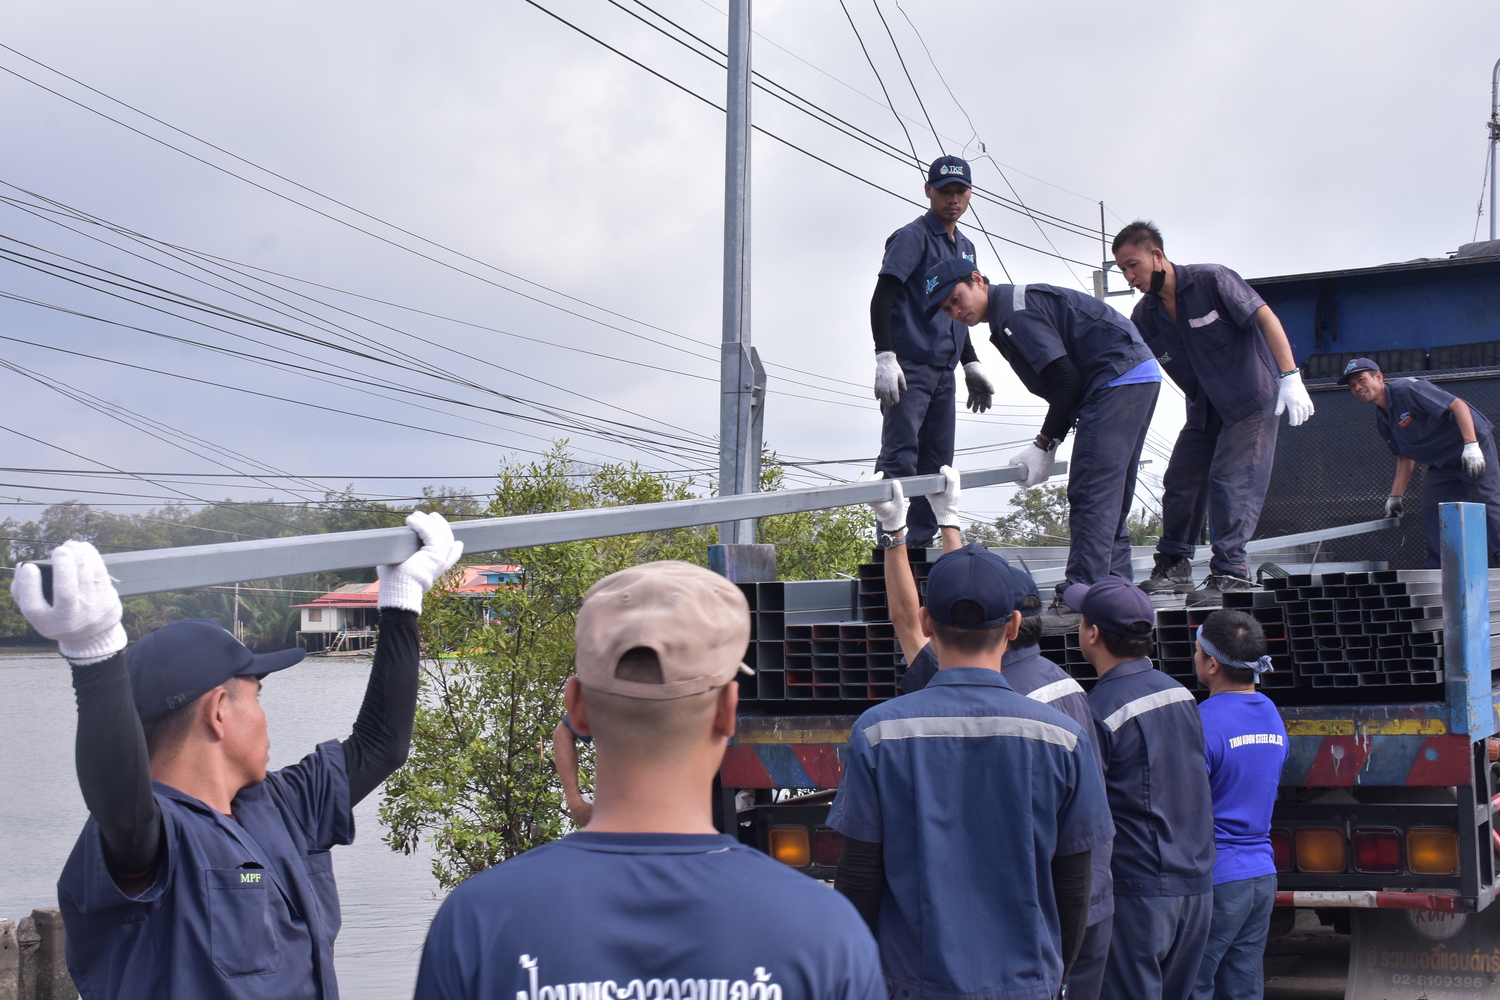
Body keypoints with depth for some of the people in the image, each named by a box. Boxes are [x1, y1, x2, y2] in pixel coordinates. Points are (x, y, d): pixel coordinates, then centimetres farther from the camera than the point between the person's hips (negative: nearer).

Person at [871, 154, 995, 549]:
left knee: (937, 465, 8)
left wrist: (971, 363, 25)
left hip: (944, 373, 9)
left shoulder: (965, 248, 20)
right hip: (909, 368, -8)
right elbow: (882, 298, -14)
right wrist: (884, 355, -24)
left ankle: (920, 545, 14)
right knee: (899, 459, -14)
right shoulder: (913, 236, -5)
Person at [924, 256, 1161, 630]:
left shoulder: (1014, 308, -13)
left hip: (1119, 378, -11)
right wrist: (1048, 445, 7)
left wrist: (1044, 445, -12)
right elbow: (1063, 384, 16)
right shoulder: (1005, 317, 19)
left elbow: (1067, 379, -17)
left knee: (1091, 493, -15)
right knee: (1110, 494, 12)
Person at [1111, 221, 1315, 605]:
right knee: (1180, 480, 3)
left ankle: (1230, 572, -13)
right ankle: (1174, 566, 15)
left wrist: (1291, 378, -25)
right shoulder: (1145, 315, -1)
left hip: (1251, 397, -6)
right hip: (1204, 408, 7)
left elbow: (1266, 319, -18)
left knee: (1231, 480, -14)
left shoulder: (1211, 280, -17)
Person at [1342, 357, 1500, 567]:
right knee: (1432, 514, 1)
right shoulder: (1382, 421, 9)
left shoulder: (1406, 389, -17)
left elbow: (1458, 405, -21)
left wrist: (1471, 445, -30)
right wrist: (1396, 496, 11)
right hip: (1442, 464, 9)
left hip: (1473, 446, -9)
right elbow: (1406, 457, 16)